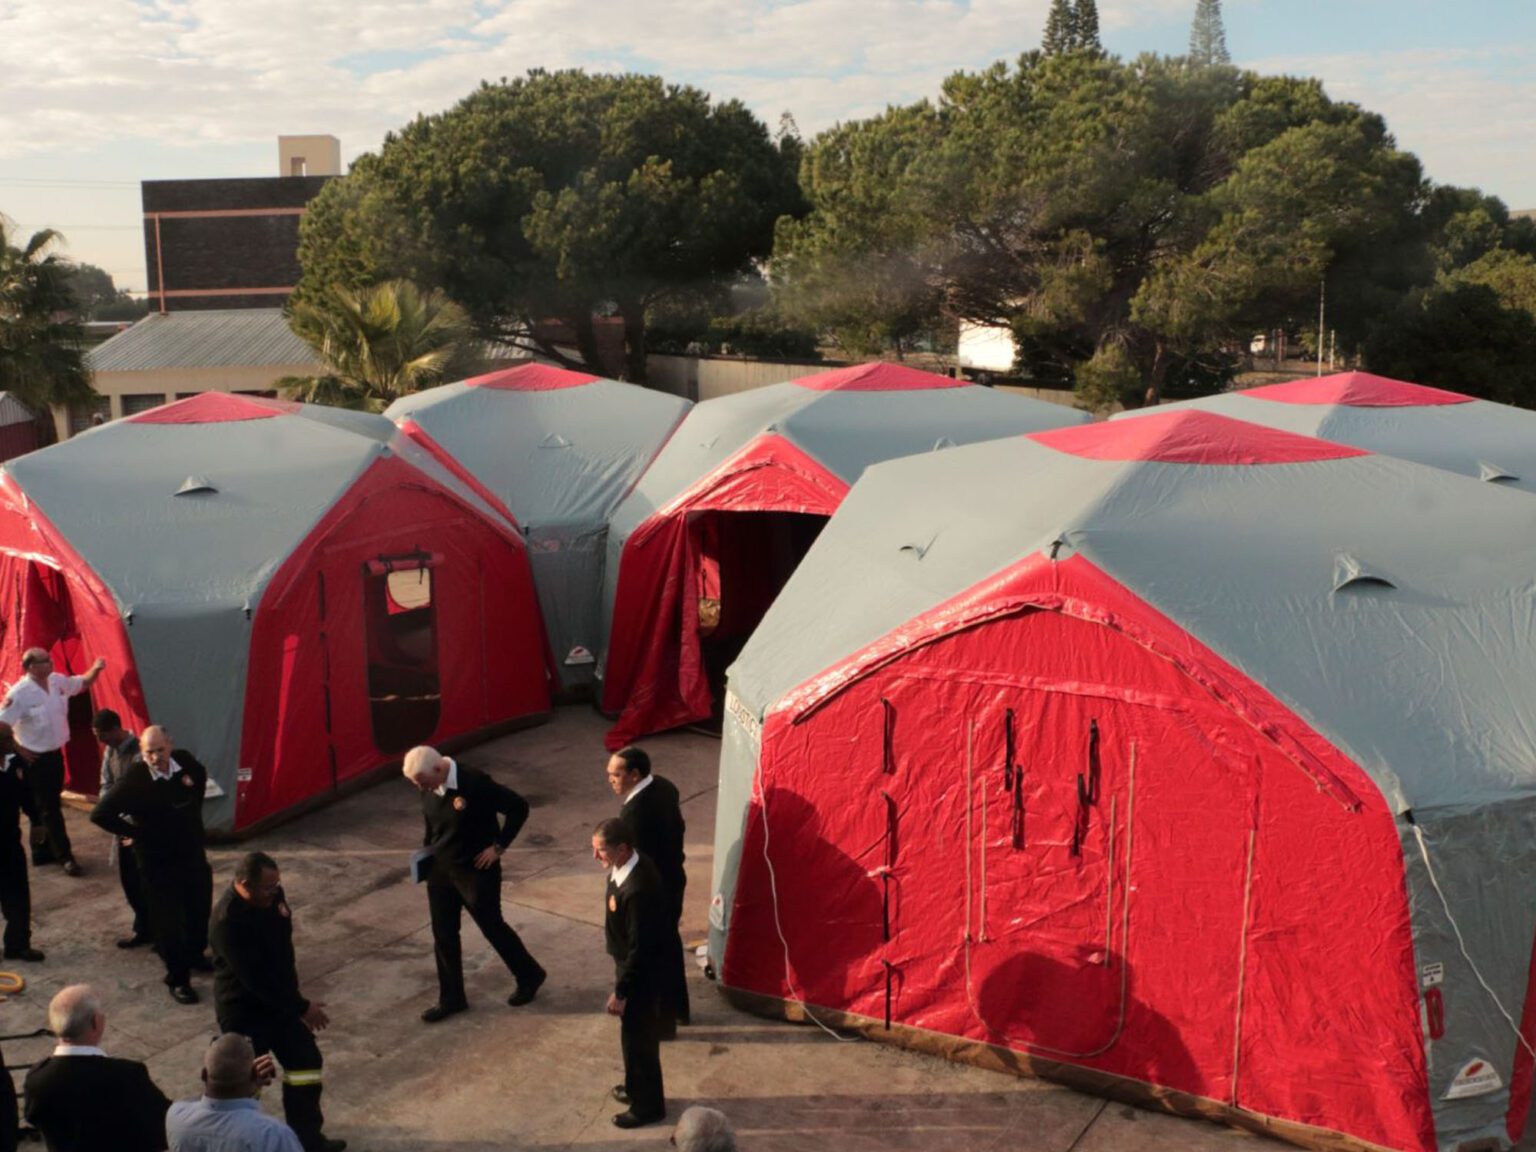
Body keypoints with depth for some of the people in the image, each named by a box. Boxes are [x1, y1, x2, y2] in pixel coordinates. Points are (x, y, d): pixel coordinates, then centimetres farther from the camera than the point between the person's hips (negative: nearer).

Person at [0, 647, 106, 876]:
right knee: (48, 810, 0)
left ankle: (43, 852, 30)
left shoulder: (58, 681, -1)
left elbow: (82, 684, 15)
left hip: (56, 754, 7)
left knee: (51, 805, 16)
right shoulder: (19, 693, -22)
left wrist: (96, 669, -5)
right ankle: (65, 856, 6)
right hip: (36, 759, -7)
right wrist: (18, 750, -15)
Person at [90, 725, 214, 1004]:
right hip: (158, 862, -5)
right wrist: (135, 833, -14)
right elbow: (99, 815, -21)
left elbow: (201, 776, 16)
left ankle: (195, 954, 46)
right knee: (168, 920, 4)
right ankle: (178, 979, 19)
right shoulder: (134, 779, -24)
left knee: (200, 908, 20)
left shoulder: (185, 761, -10)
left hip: (193, 852, 5)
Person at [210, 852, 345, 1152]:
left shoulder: (272, 895, -8)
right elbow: (256, 978, -31)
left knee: (305, 1060, 11)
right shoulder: (228, 921, -33)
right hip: (244, 1011, -8)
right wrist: (301, 1007, -24)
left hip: (280, 1000, 8)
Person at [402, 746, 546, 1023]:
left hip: (476, 871, -6)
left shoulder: (476, 783, -27)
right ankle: (451, 998, 28)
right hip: (440, 870, 6)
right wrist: (426, 853, 4)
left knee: (492, 927, 10)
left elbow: (518, 807, -19)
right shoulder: (429, 789, -6)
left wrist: (498, 846, -16)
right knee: (443, 936, 11)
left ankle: (530, 976, 33)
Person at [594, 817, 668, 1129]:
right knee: (633, 1033, 26)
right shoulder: (626, 867, -6)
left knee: (638, 1037, 9)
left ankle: (648, 1105, 27)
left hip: (642, 972, -9)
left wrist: (620, 992, -21)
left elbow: (640, 947, -28)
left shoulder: (638, 888, -35)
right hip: (631, 963, 9)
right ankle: (637, 1086, 45)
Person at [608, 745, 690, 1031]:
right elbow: (679, 828, 9)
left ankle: (662, 1021, 25)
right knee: (670, 945, 25)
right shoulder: (664, 786, -4)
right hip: (673, 880, 9)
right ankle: (678, 1008, 42)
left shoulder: (635, 810, -31)